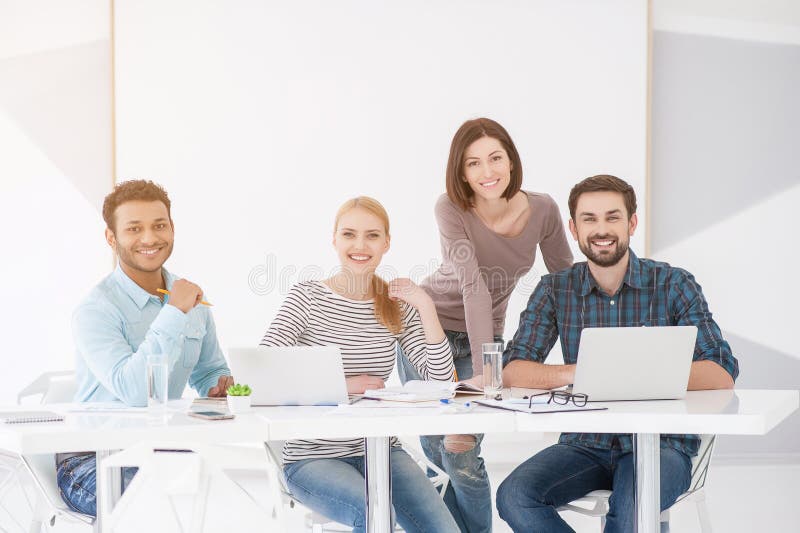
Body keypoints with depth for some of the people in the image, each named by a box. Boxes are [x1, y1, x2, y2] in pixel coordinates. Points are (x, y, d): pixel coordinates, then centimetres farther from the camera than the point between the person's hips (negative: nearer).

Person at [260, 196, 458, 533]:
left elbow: (441, 379, 0)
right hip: (313, 457, -4)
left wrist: (426, 308, -8)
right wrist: (340, 385, -17)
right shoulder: (307, 297, -4)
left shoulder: (397, 306, 7)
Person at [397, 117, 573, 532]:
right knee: (436, 448, -1)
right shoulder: (451, 210, -22)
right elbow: (473, 288, -31)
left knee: (460, 455, -11)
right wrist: (483, 370, -35)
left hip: (483, 335, 1)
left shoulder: (542, 210, -14)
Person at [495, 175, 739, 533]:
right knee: (514, 496, -25)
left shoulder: (673, 285, -2)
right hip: (585, 445, 3)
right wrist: (573, 373, -23)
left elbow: (722, 375, -10)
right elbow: (512, 371, -3)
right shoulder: (555, 290, 5)